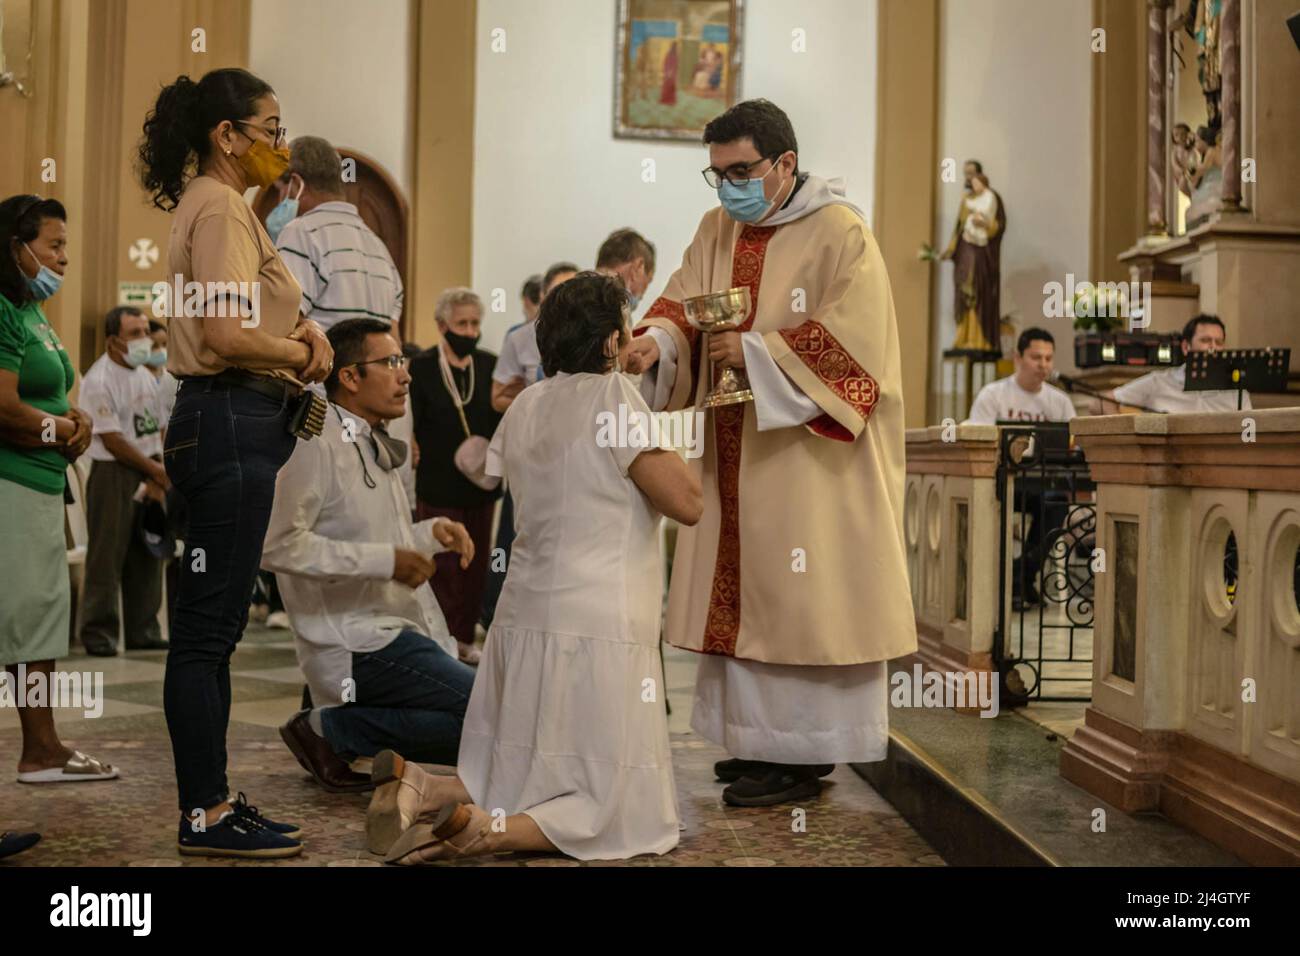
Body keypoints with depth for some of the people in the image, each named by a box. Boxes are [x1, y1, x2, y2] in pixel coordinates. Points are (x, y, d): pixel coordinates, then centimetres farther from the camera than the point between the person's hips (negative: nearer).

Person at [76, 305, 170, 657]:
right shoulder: (99, 381, -13)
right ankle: (99, 633, 6)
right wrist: (155, 470, -10)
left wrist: (158, 477, 2)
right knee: (107, 558, -3)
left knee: (147, 554, 10)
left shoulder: (145, 374, 12)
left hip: (150, 470, 8)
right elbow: (112, 439, -15)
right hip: (113, 473, -7)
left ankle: (143, 631, 17)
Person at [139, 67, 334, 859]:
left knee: (214, 623, 13)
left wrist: (301, 330, 6)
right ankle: (206, 816, 4)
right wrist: (305, 356, -8)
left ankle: (211, 799, 22)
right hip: (230, 420, -11)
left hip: (230, 421, 11)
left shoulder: (225, 205, 20)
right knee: (210, 623, -4)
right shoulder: (220, 208, -11)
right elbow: (226, 334, -23)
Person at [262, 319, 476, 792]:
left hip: (402, 630, 9)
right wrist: (385, 560, -23)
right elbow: (279, 544, -22)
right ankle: (333, 729, -7)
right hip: (357, 642, -9)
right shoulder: (315, 445, -12)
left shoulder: (374, 444, 19)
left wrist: (430, 533, 8)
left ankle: (339, 726, 9)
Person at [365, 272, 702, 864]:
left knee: (524, 784, 20)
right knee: (621, 811, 3)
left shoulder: (525, 407, 9)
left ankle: (423, 792, -5)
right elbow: (687, 503, -12)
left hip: (523, 619, 7)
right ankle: (486, 833, -20)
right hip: (598, 630, -7)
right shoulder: (613, 396, -11)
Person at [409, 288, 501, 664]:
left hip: (481, 484, 4)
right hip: (438, 485, -4)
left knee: (476, 565, 9)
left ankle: (465, 637, 20)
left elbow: (503, 421, 9)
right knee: (442, 566, 1)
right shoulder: (422, 368, -3)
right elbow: (410, 427, -5)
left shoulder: (491, 366, 7)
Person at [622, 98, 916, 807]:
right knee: (742, 593, 9)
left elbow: (853, 336, -17)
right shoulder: (716, 229, 13)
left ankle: (802, 756, 5)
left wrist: (755, 352, -19)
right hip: (737, 456, 7)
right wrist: (655, 341, -15)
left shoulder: (839, 233, -8)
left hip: (809, 454, -7)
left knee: (799, 597, -4)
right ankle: (762, 739, 20)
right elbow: (682, 301, 7)